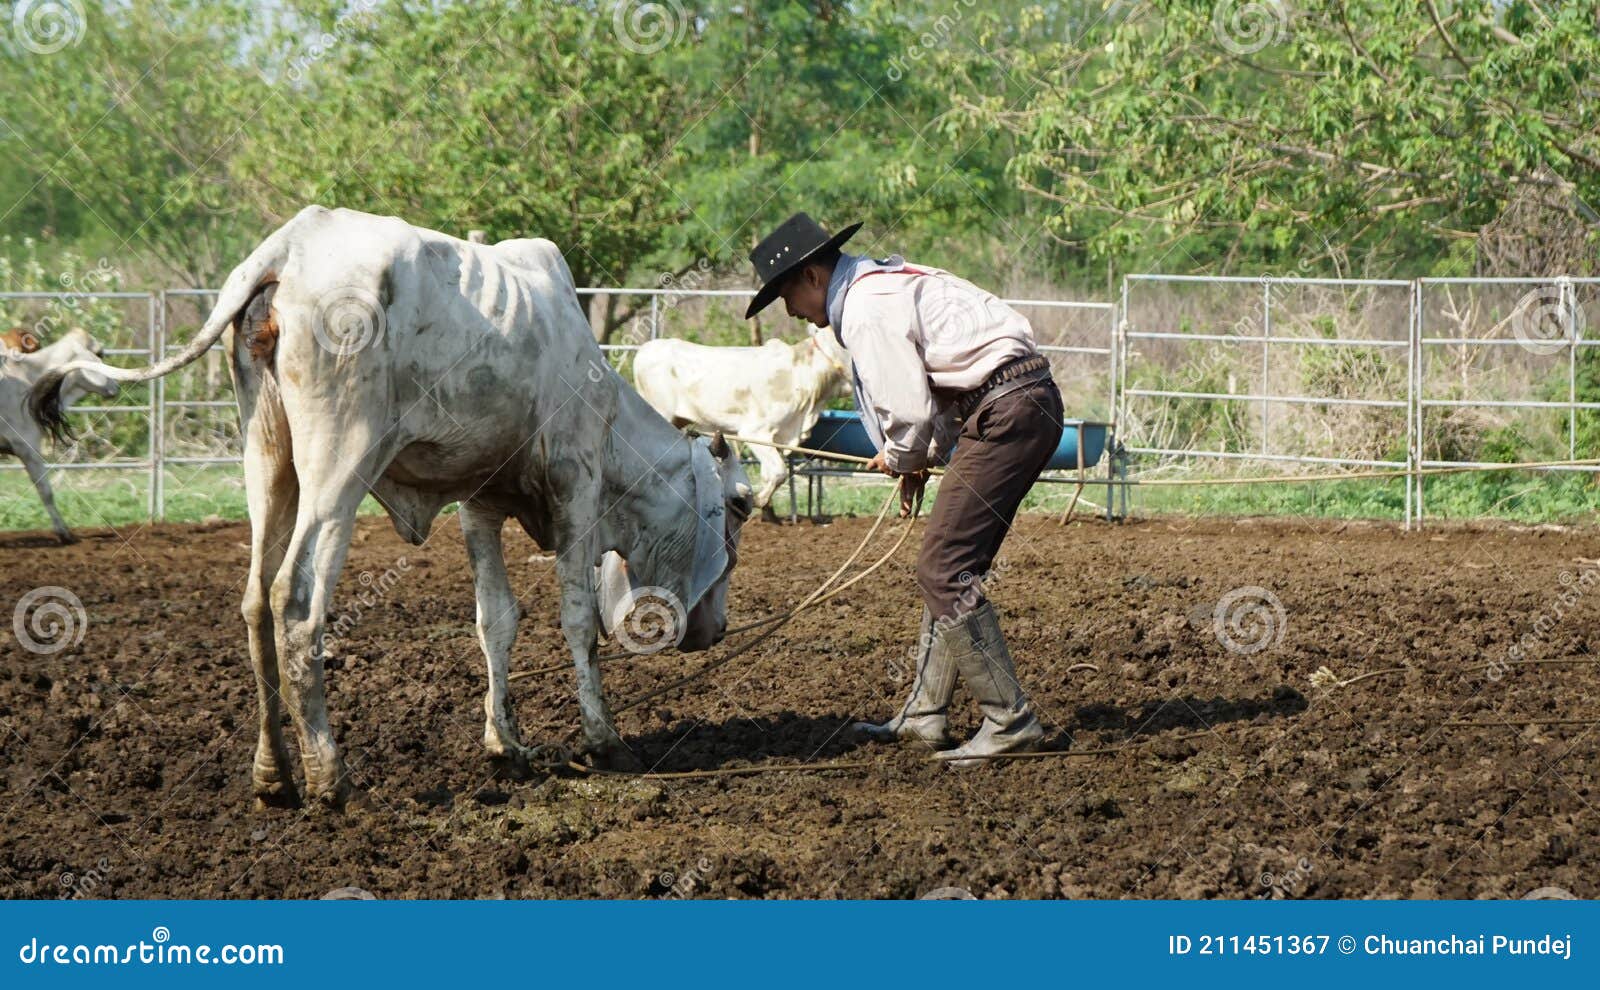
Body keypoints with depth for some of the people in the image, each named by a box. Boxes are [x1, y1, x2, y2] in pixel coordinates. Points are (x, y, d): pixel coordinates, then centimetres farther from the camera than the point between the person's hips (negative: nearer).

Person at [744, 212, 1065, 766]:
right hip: (1030, 407, 11)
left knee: (944, 572, -9)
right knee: (947, 569, 14)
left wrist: (900, 460, 4)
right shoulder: (886, 281, 20)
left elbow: (910, 413, -17)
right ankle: (925, 716, 19)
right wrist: (926, 458, 18)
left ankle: (1010, 722, -8)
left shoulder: (865, 311, -12)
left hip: (1006, 413, -11)